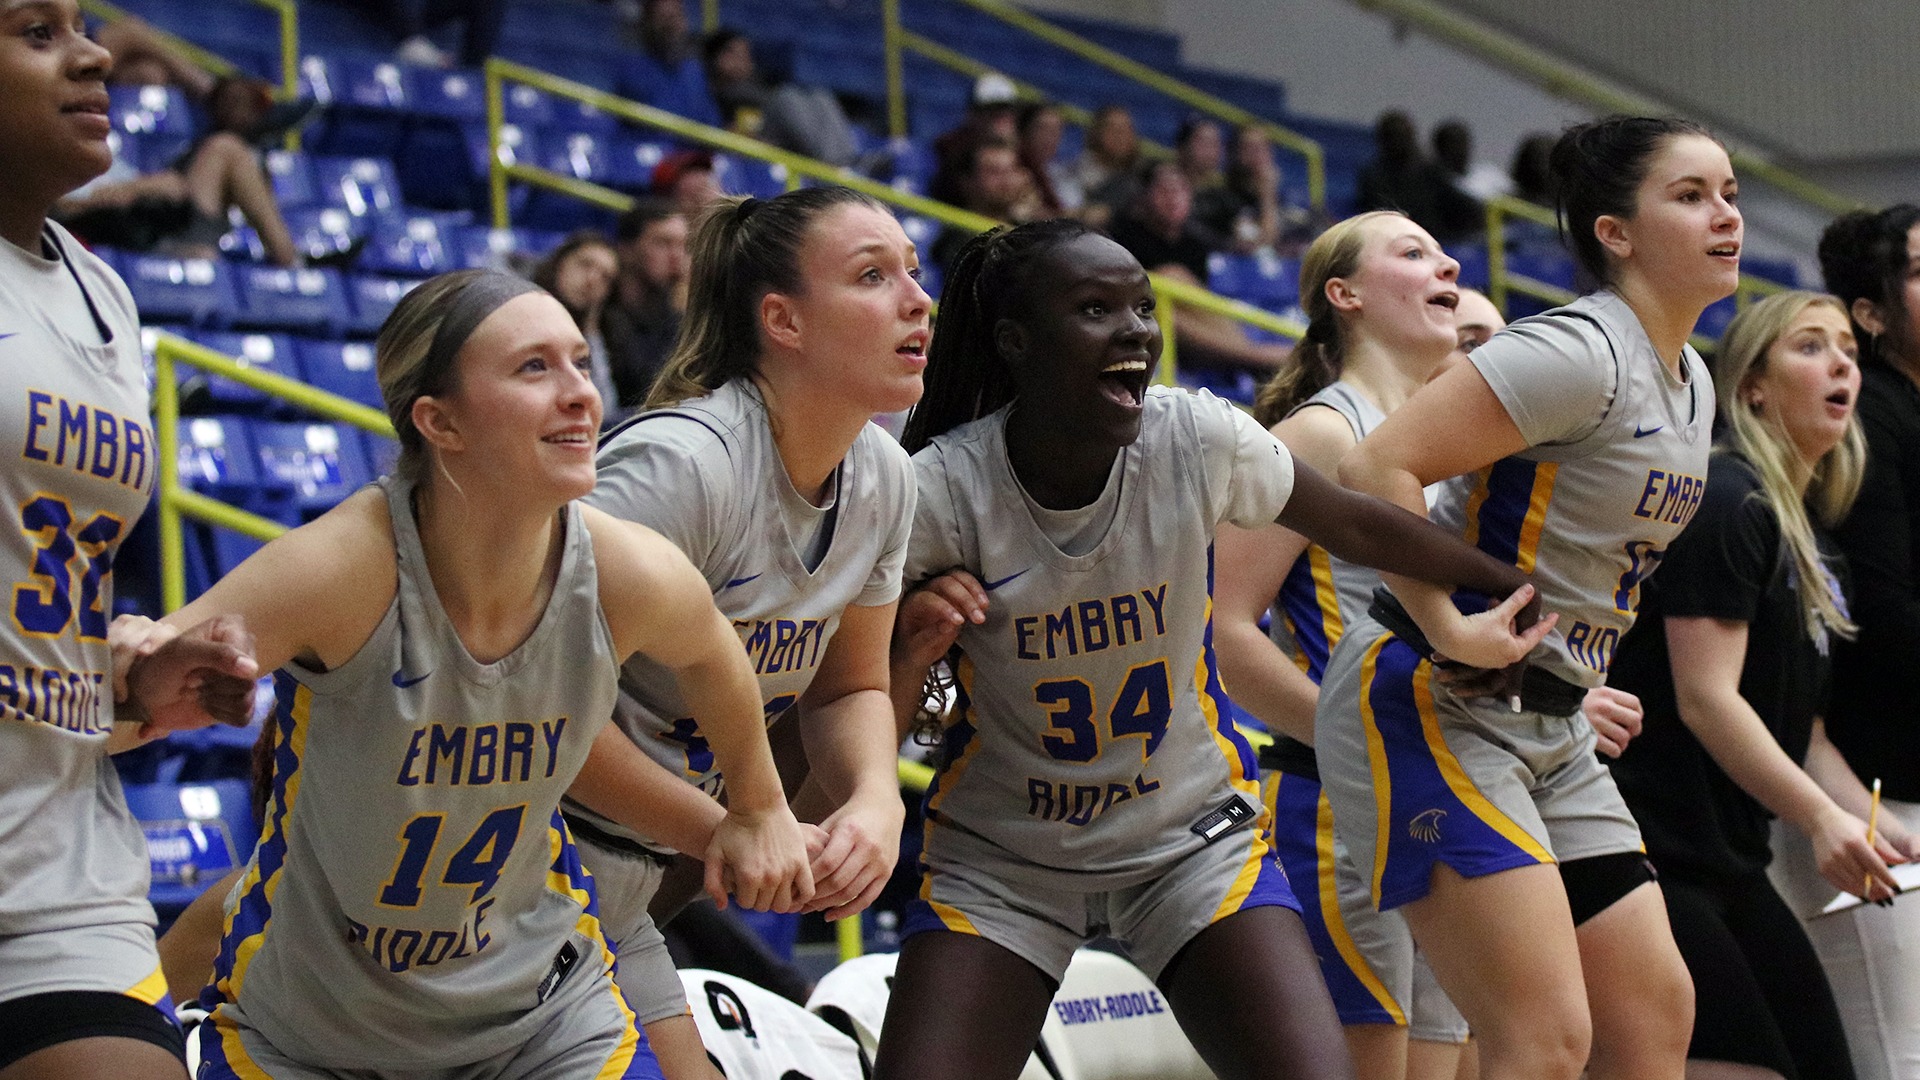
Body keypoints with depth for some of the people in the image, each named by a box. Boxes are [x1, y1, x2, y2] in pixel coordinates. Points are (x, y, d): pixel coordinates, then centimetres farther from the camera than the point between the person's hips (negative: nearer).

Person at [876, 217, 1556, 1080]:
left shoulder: (1201, 440, -14)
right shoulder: (942, 489, -18)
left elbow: (1361, 527, 3)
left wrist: (1520, 589, 14)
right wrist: (912, 649, -33)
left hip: (1190, 834, 1)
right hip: (996, 853, -1)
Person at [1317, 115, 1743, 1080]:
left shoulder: (1693, 381, 13)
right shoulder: (1581, 352, -17)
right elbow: (1377, 467, -25)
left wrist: (1584, 687, 17)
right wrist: (1454, 641, -25)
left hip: (1551, 732, 10)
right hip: (1427, 709, -10)